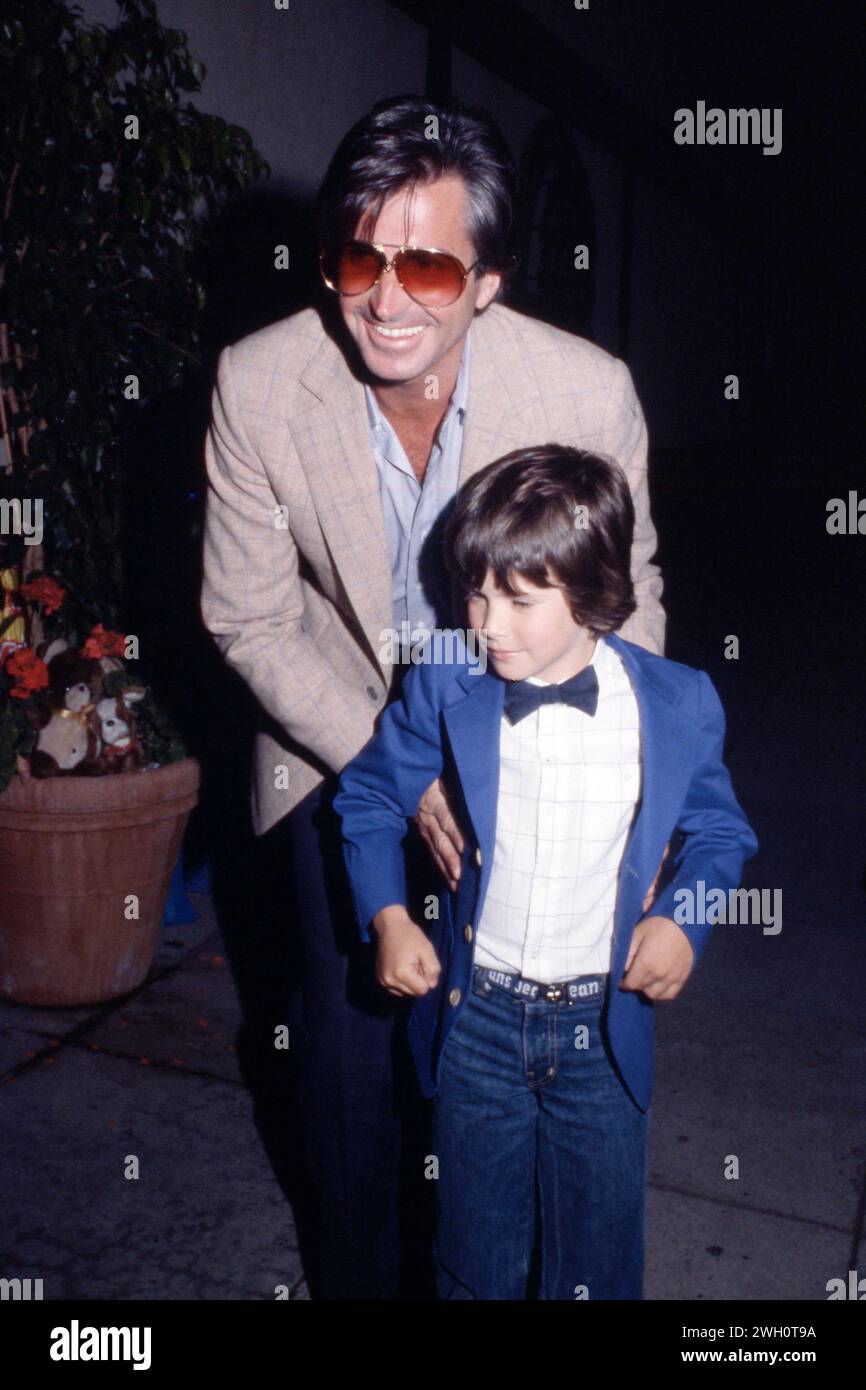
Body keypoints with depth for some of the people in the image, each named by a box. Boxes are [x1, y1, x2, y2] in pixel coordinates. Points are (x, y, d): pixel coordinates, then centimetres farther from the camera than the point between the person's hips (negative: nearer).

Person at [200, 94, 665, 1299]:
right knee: (350, 1049, 8)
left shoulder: (591, 393, -21)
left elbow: (626, 606, -6)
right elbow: (250, 621, -11)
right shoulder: (256, 385, -19)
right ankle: (357, 1270, 37)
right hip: (336, 747, 0)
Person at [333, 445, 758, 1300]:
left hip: (603, 1022, 0)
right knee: (475, 1246, 18)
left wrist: (683, 918, -12)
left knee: (600, 1255, 18)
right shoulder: (445, 688, -11)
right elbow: (368, 798, 4)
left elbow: (719, 829, 5)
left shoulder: (677, 704, -11)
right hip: (477, 1015, 0)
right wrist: (388, 917, -7)